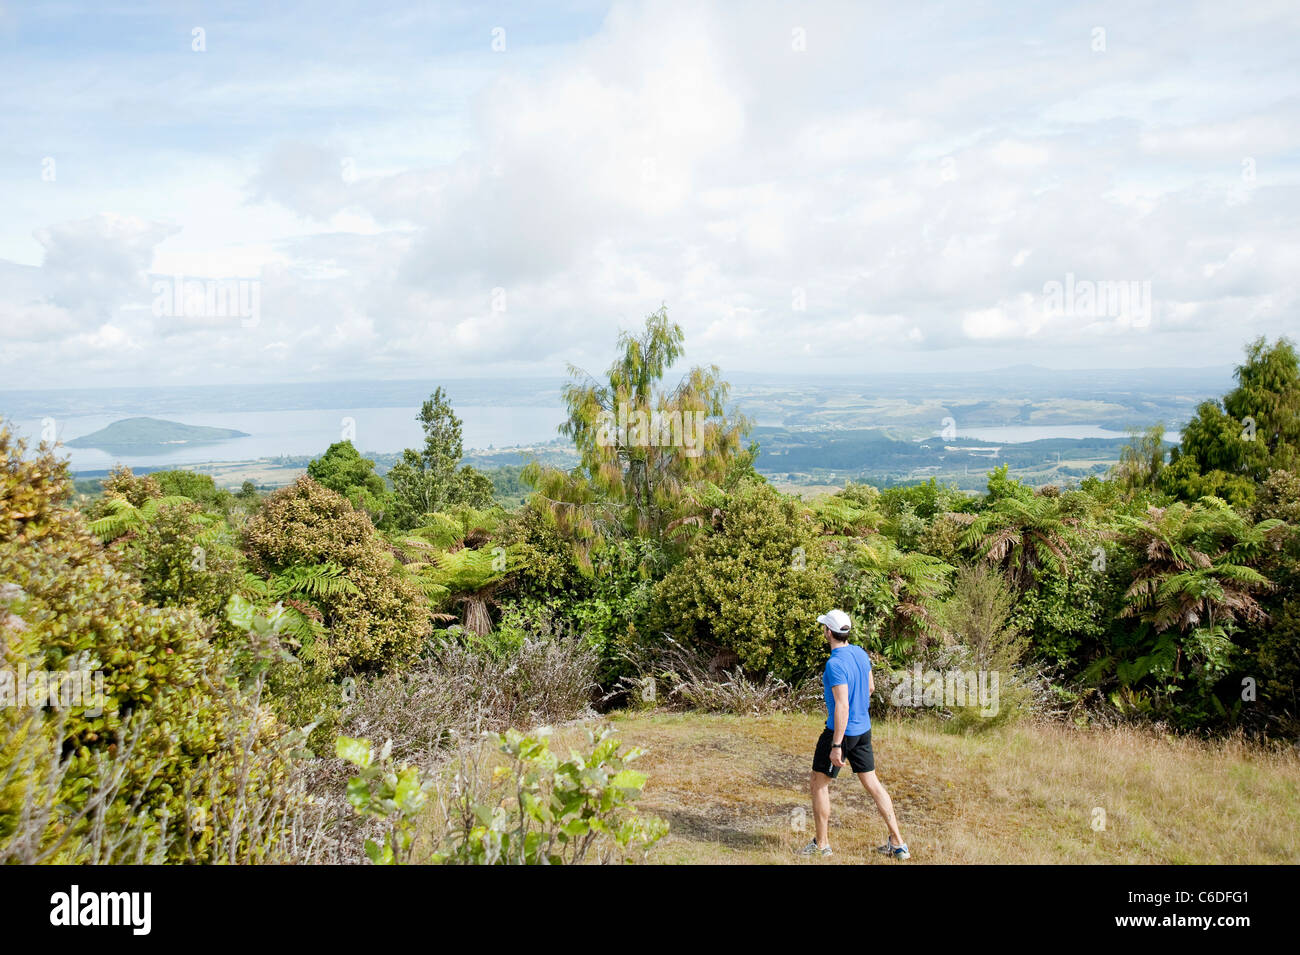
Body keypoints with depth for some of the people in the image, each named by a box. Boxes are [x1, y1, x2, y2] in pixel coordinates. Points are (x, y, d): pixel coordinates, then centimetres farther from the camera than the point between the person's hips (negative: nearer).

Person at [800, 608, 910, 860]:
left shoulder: (835, 664, -24)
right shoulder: (861, 653, 2)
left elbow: (842, 706, -27)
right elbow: (869, 687, 16)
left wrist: (836, 746, -25)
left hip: (841, 731, -8)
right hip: (863, 729, 8)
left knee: (818, 784, 7)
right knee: (872, 783, 13)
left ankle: (822, 844, 16)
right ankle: (898, 843, 14)